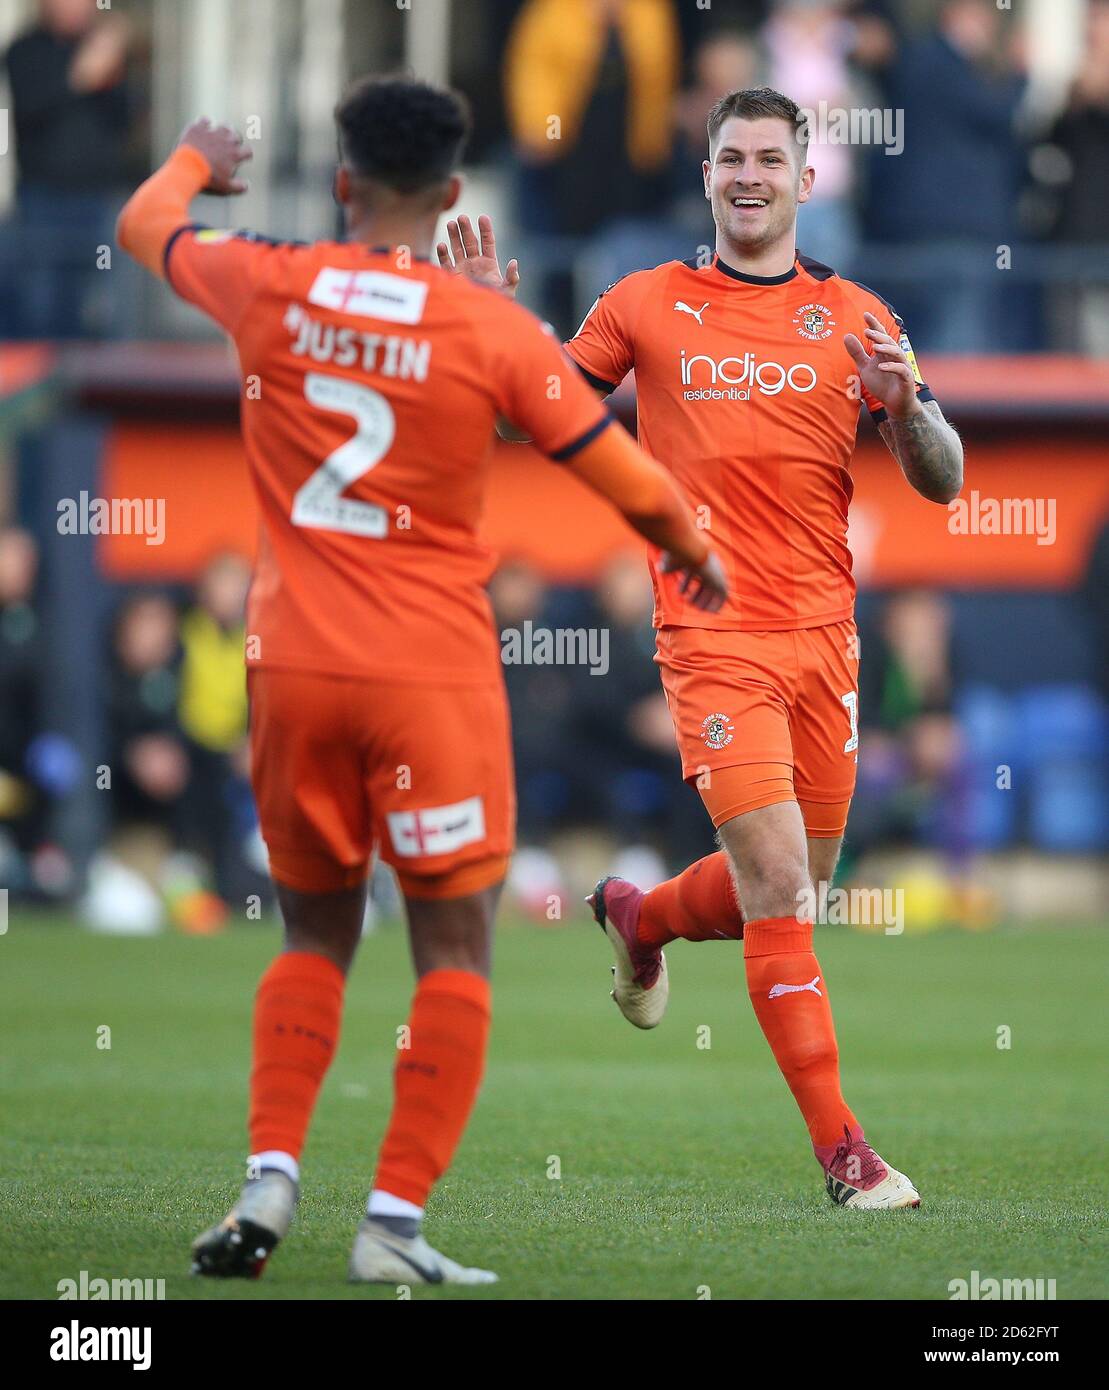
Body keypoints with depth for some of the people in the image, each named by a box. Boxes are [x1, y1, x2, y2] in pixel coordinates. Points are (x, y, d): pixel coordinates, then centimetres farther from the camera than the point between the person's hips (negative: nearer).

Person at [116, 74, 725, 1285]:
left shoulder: (268, 288, 0)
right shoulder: (494, 332, -7)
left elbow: (145, 225, 21)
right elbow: (623, 475, -1)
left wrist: (195, 160, 43)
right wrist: (692, 554, 20)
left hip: (292, 666, 3)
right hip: (434, 673, -3)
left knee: (314, 934, 18)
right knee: (454, 951, 5)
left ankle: (271, 1175, 2)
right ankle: (394, 1220, -3)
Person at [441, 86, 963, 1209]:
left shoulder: (855, 319, 7)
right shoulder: (646, 304, 4)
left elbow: (942, 482, 6)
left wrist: (904, 406, -14)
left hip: (824, 633, 3)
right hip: (716, 638, -3)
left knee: (786, 896, 14)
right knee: (779, 888, -14)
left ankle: (637, 916, 46)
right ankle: (842, 1150, -11)